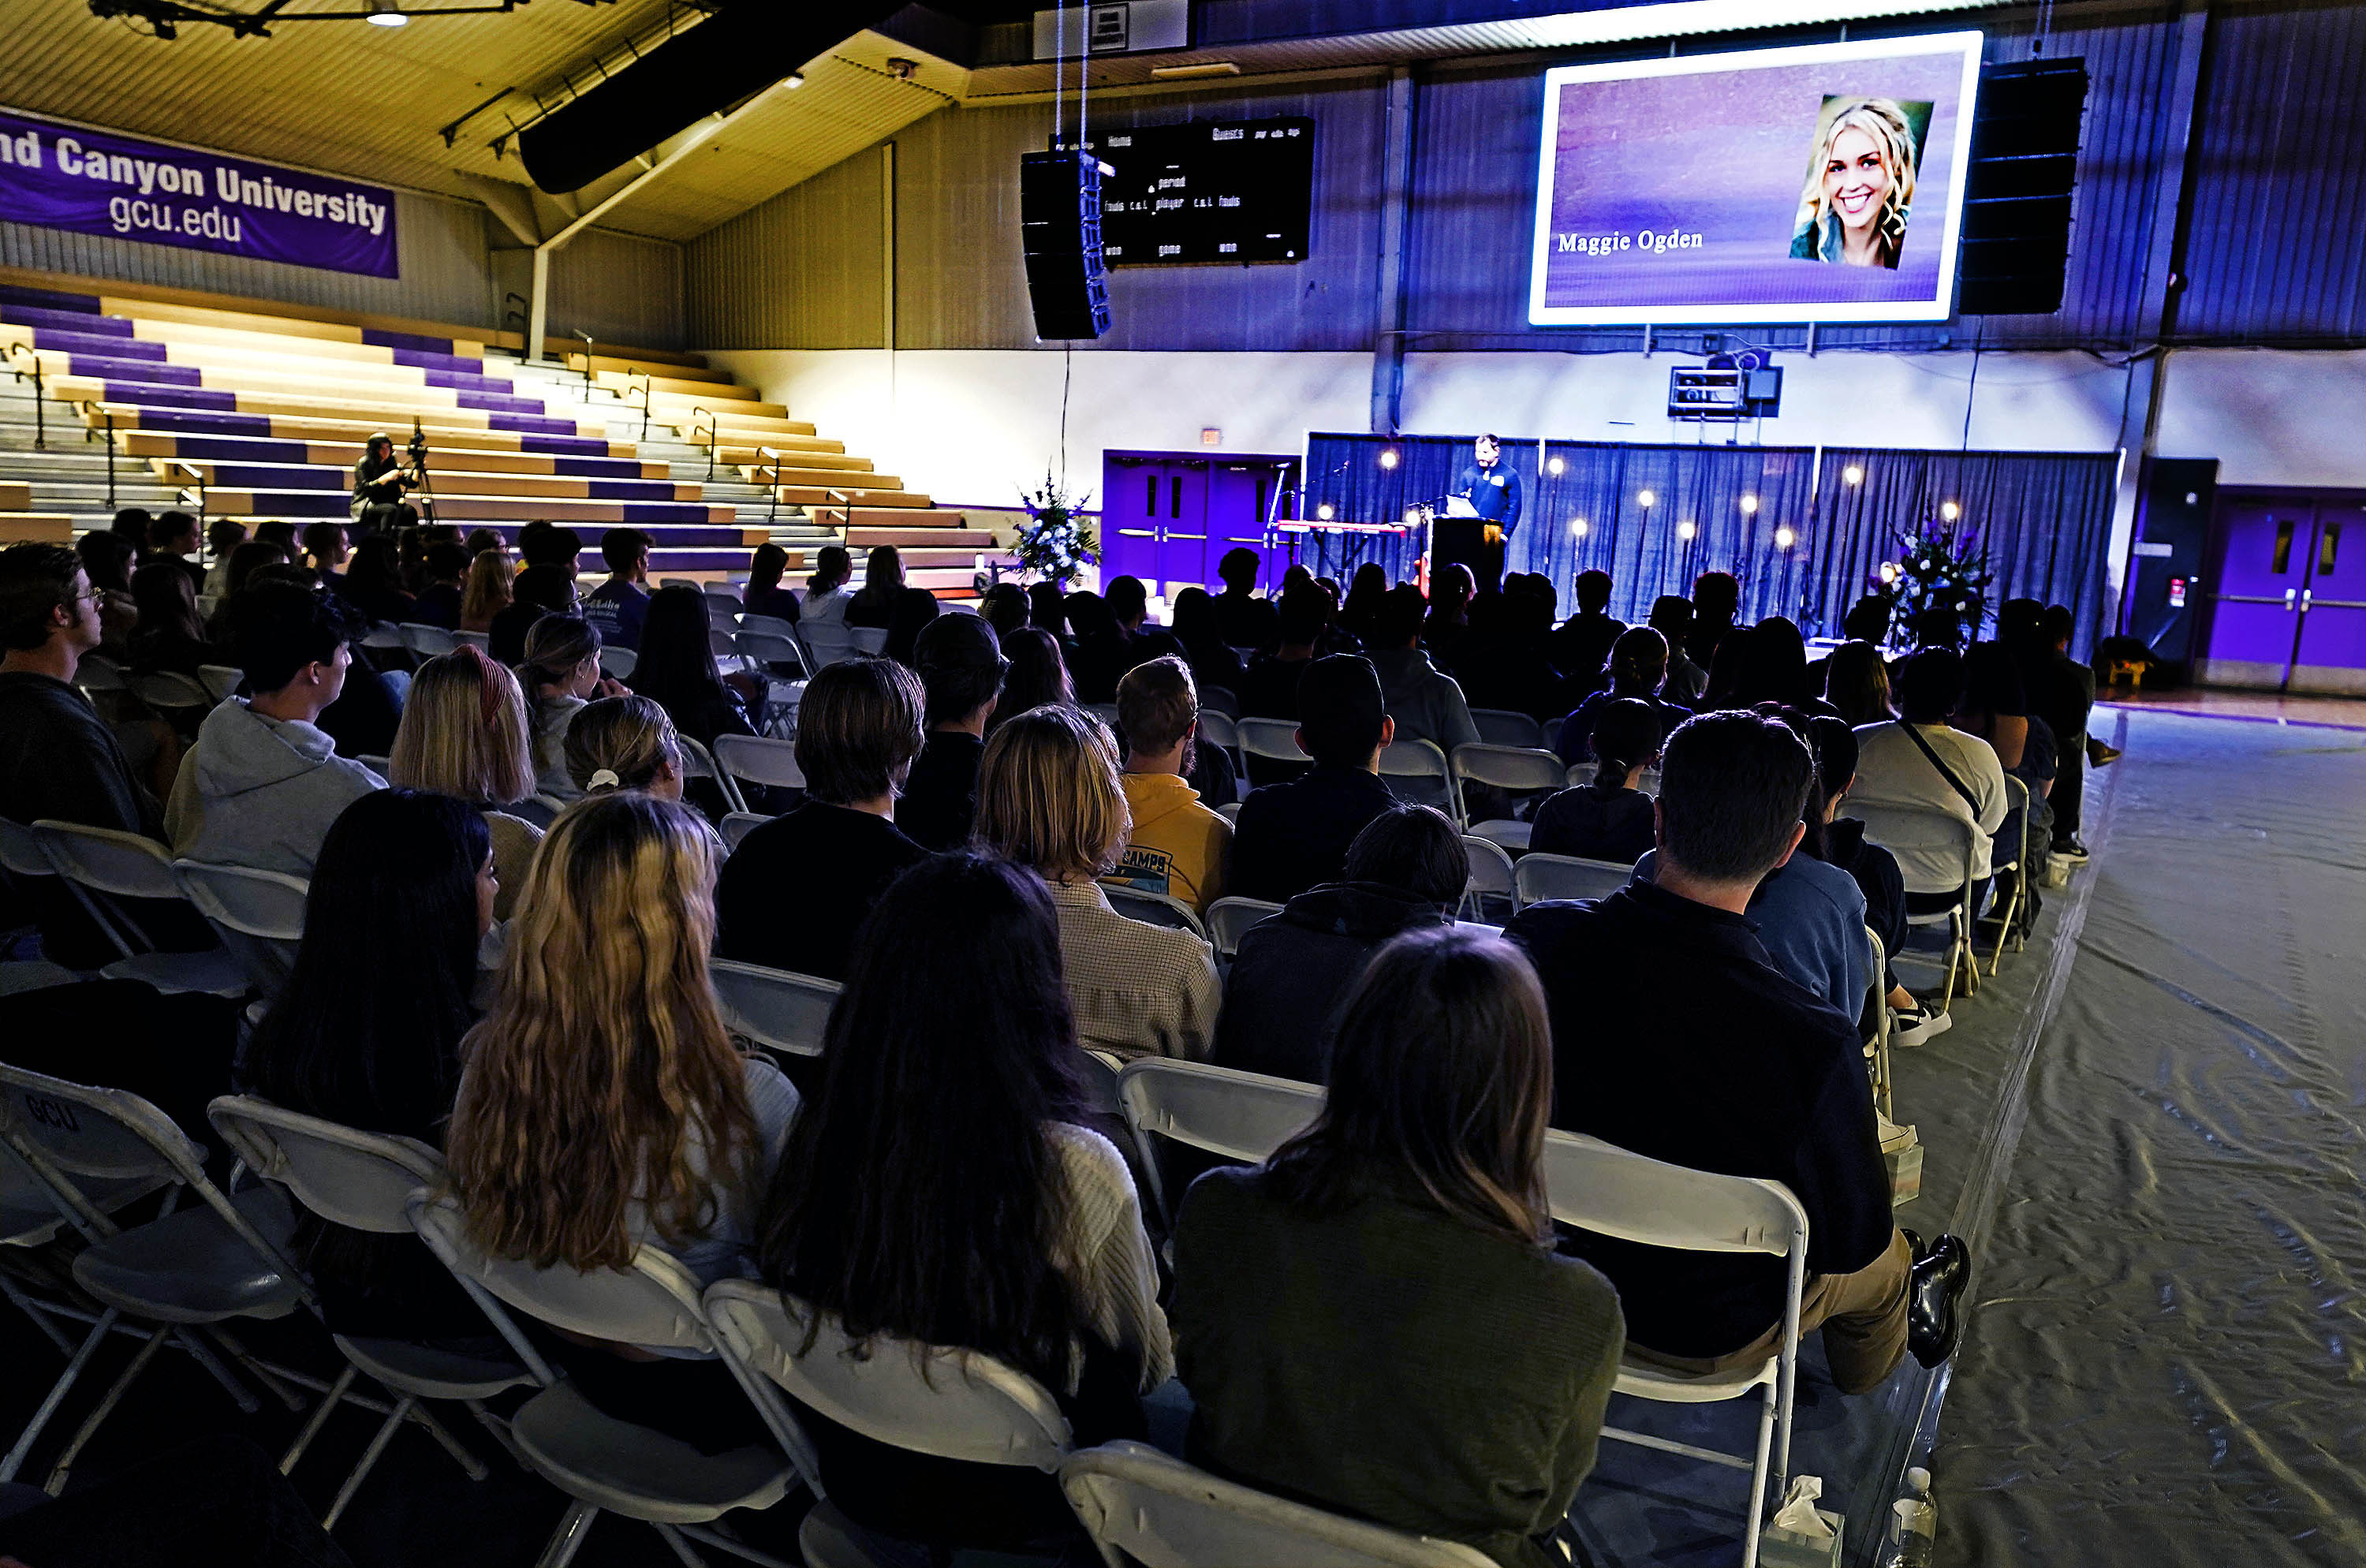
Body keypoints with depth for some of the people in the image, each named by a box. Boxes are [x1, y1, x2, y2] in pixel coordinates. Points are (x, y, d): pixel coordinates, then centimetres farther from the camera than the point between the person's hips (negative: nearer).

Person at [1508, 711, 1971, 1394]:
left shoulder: (1533, 938, -26)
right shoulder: (1815, 1042, -38)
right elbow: (1853, 1240, -21)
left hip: (1559, 1277, 4)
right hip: (1710, 1335, -3)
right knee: (1884, 1263, 32)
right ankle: (1867, 1377, 66)